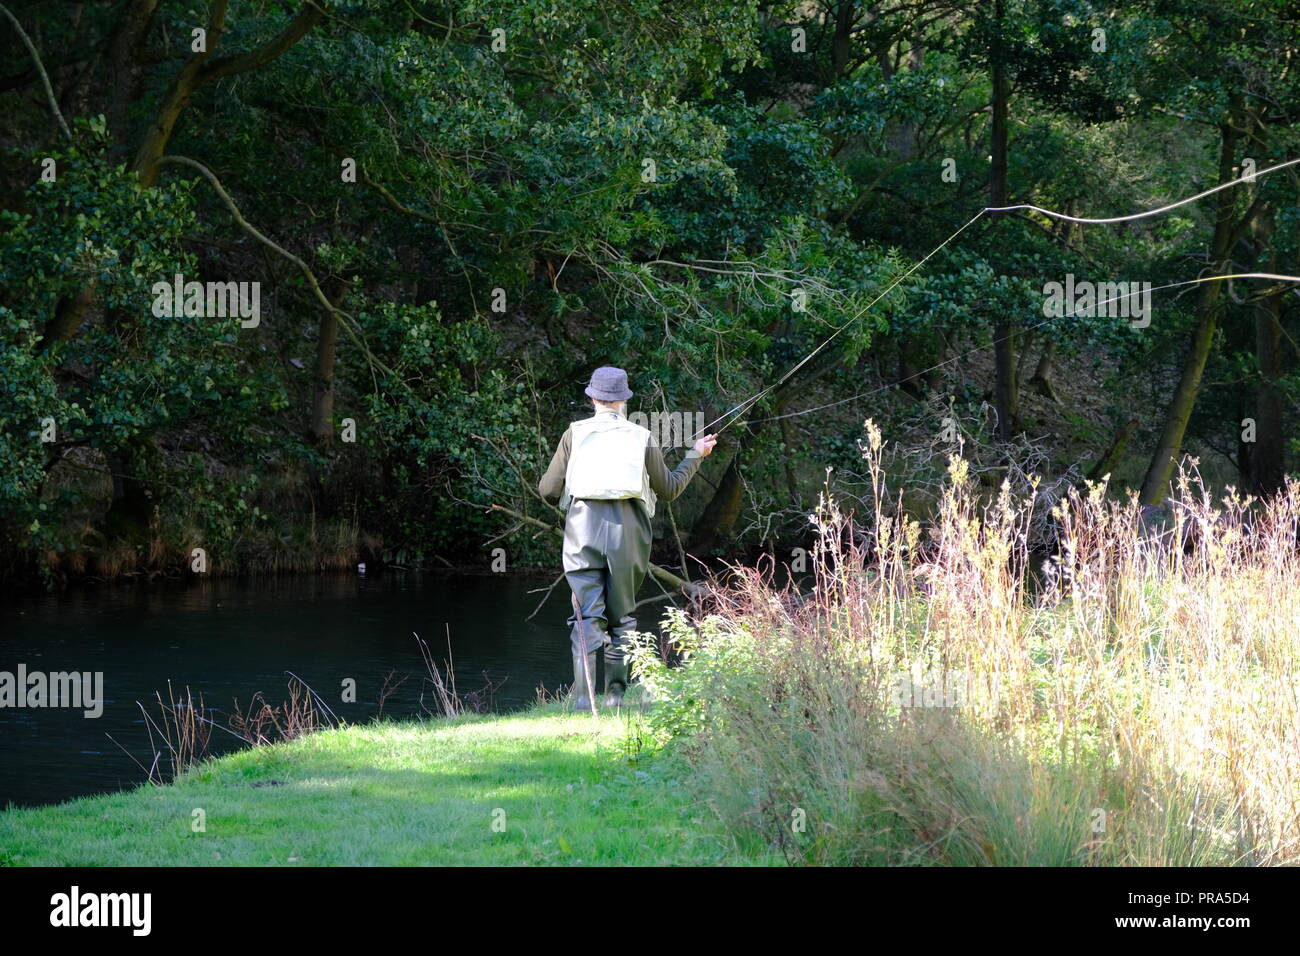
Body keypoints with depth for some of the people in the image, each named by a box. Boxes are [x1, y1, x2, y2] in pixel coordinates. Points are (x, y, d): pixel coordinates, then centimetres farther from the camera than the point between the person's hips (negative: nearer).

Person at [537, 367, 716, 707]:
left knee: (587, 615, -3)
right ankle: (615, 693, 9)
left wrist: (566, 500, 28)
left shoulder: (575, 433, 5)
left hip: (583, 529, -1)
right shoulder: (642, 437, 7)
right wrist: (695, 456, 30)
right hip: (627, 533, 1)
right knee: (621, 617, 12)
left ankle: (583, 695, -16)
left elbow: (548, 490, 5)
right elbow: (669, 489, 17)